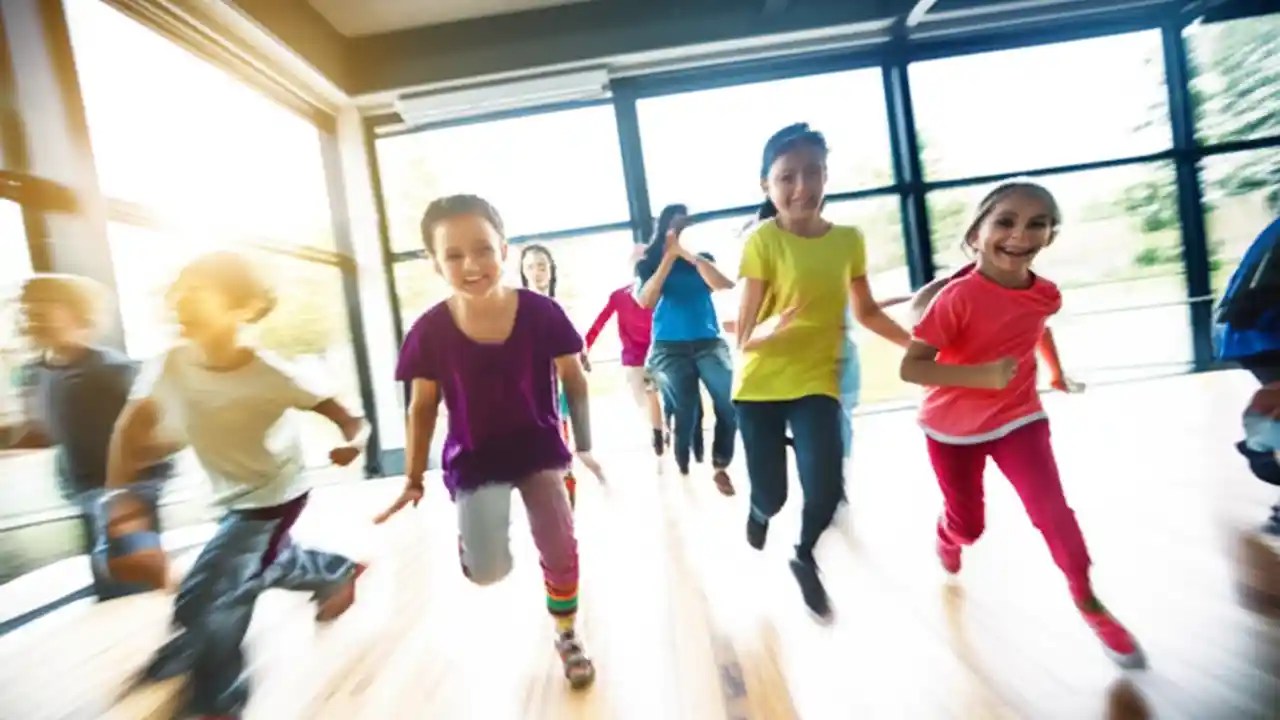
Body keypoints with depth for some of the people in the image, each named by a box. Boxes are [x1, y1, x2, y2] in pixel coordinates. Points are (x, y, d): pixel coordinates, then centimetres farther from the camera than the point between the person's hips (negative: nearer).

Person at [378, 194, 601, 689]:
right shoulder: (430, 331, -14)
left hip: (540, 448, 1)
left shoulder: (541, 313, -16)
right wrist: (414, 480, 4)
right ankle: (474, 533, 28)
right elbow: (423, 407, 0)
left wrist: (584, 445, -3)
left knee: (560, 549, 5)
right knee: (488, 572, -11)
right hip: (474, 459, 0)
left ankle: (567, 637, 36)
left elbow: (573, 380, -4)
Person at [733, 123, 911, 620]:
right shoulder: (762, 240, -13)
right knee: (771, 494, 3)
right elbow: (744, 336, -15)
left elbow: (866, 311, 13)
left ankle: (805, 559, 22)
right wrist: (769, 328, -35)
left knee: (826, 486, -14)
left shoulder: (849, 239, 0)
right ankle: (759, 512, 46)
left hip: (816, 379, 2)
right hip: (760, 383, -2)